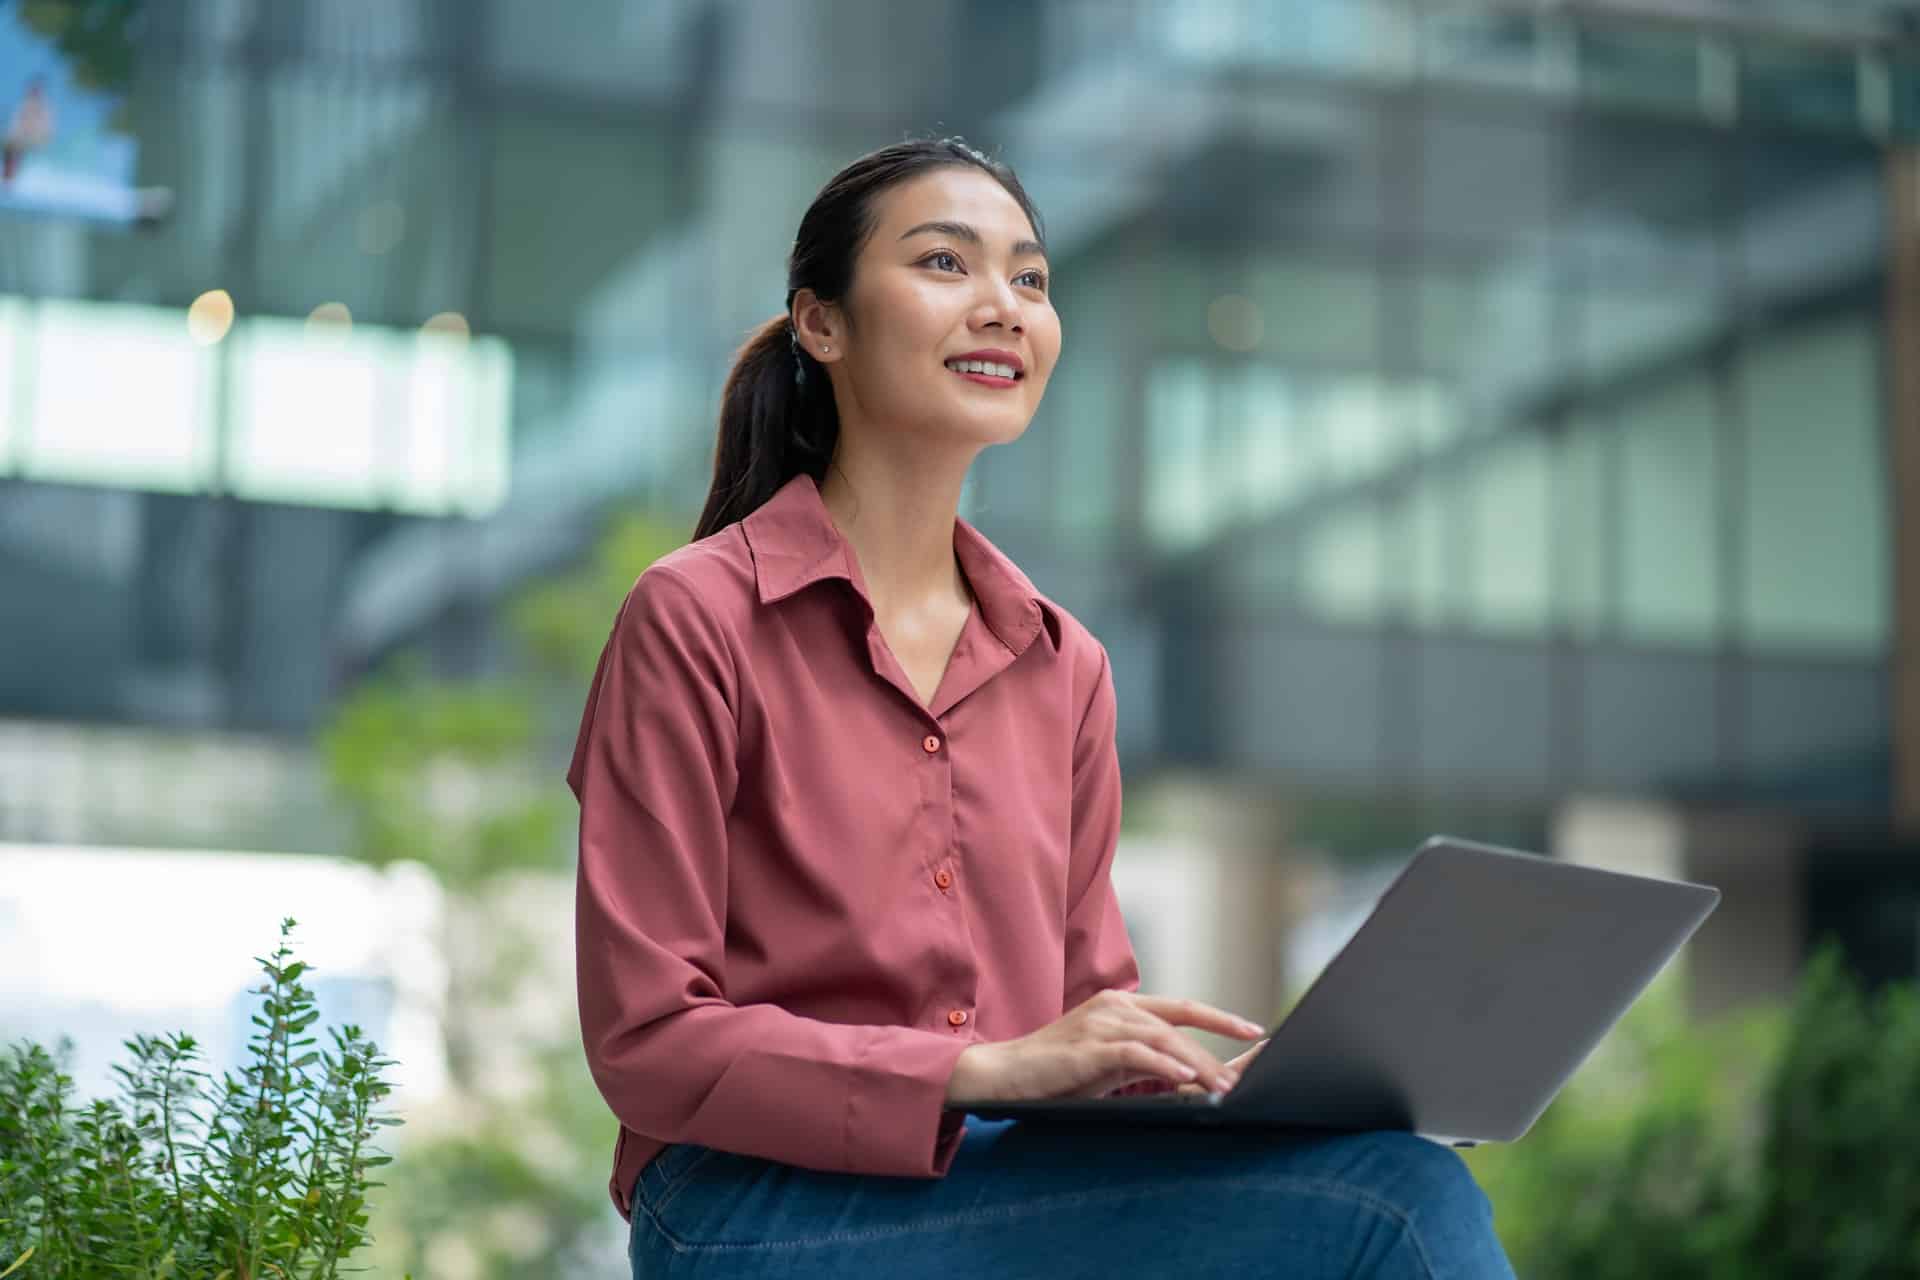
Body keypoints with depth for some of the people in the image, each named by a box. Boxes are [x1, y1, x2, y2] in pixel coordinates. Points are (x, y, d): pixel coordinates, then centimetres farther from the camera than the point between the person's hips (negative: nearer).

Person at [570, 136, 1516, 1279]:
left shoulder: (1064, 666, 15)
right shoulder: (697, 617, -2)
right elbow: (648, 1040, -8)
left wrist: (1207, 1082, -6)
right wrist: (989, 1069, -18)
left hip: (1017, 1186, 6)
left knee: (1413, 1178, -24)